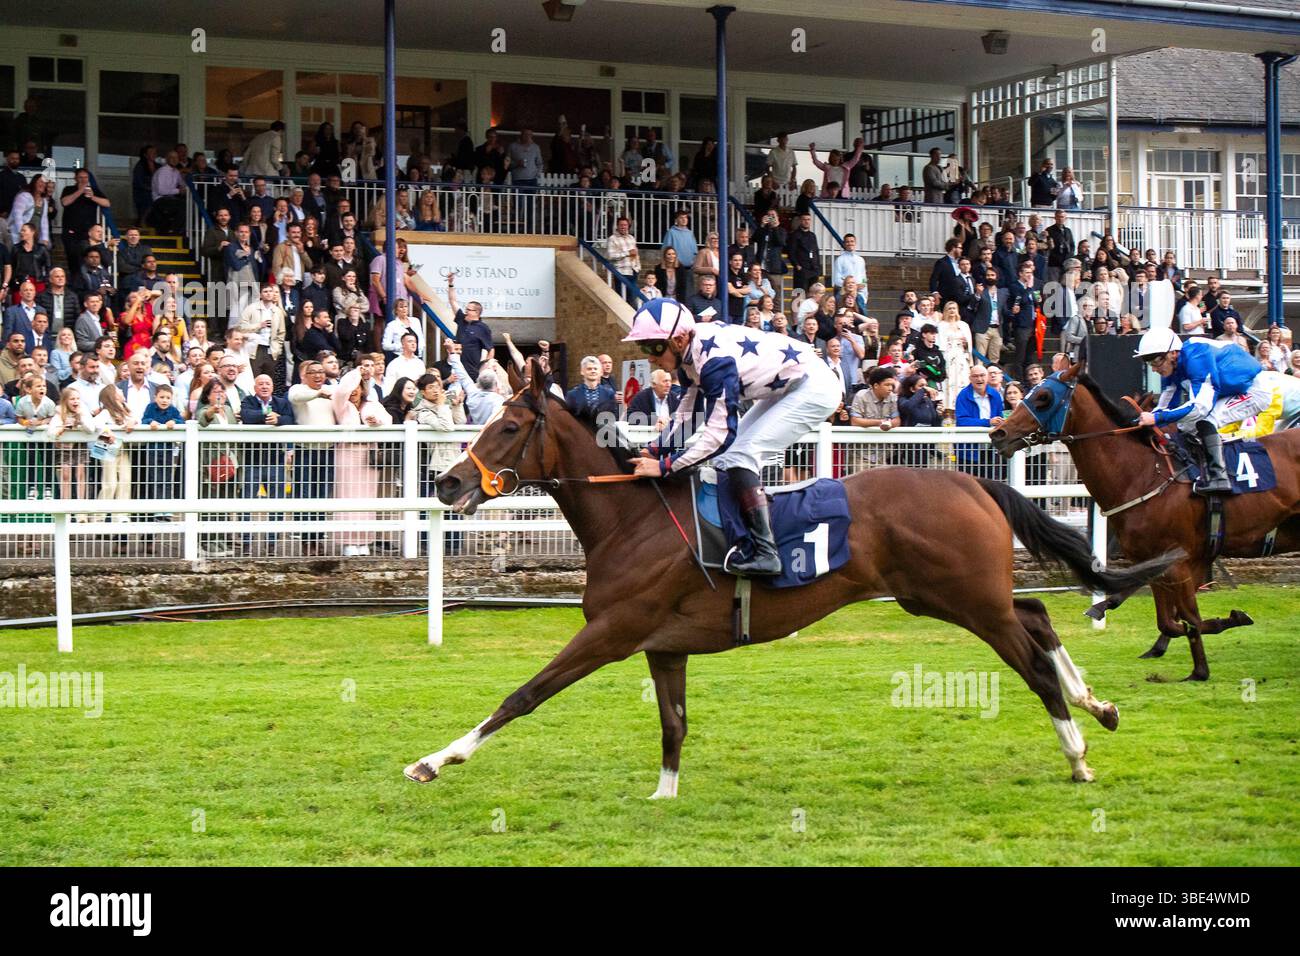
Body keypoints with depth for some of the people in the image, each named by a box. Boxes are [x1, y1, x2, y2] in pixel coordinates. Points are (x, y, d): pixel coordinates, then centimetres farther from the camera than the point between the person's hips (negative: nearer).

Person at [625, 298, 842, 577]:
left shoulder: (715, 359, -31)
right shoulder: (692, 349, -2)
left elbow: (719, 434, -32)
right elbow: (688, 412, 10)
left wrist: (665, 466, -29)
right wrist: (653, 451, 0)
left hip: (815, 389, -10)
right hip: (784, 388, 10)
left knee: (739, 454, -19)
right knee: (725, 458, 9)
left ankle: (765, 552, -22)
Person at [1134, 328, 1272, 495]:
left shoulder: (1197, 358, -32)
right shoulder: (1172, 366, -4)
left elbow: (1201, 406, -38)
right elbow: (1165, 405, 3)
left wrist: (1157, 418, -40)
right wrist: (1143, 420, -14)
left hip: (1254, 392, -10)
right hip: (1232, 393, 10)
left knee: (1205, 420, -27)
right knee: (1186, 426, 8)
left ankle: (1218, 476, -26)